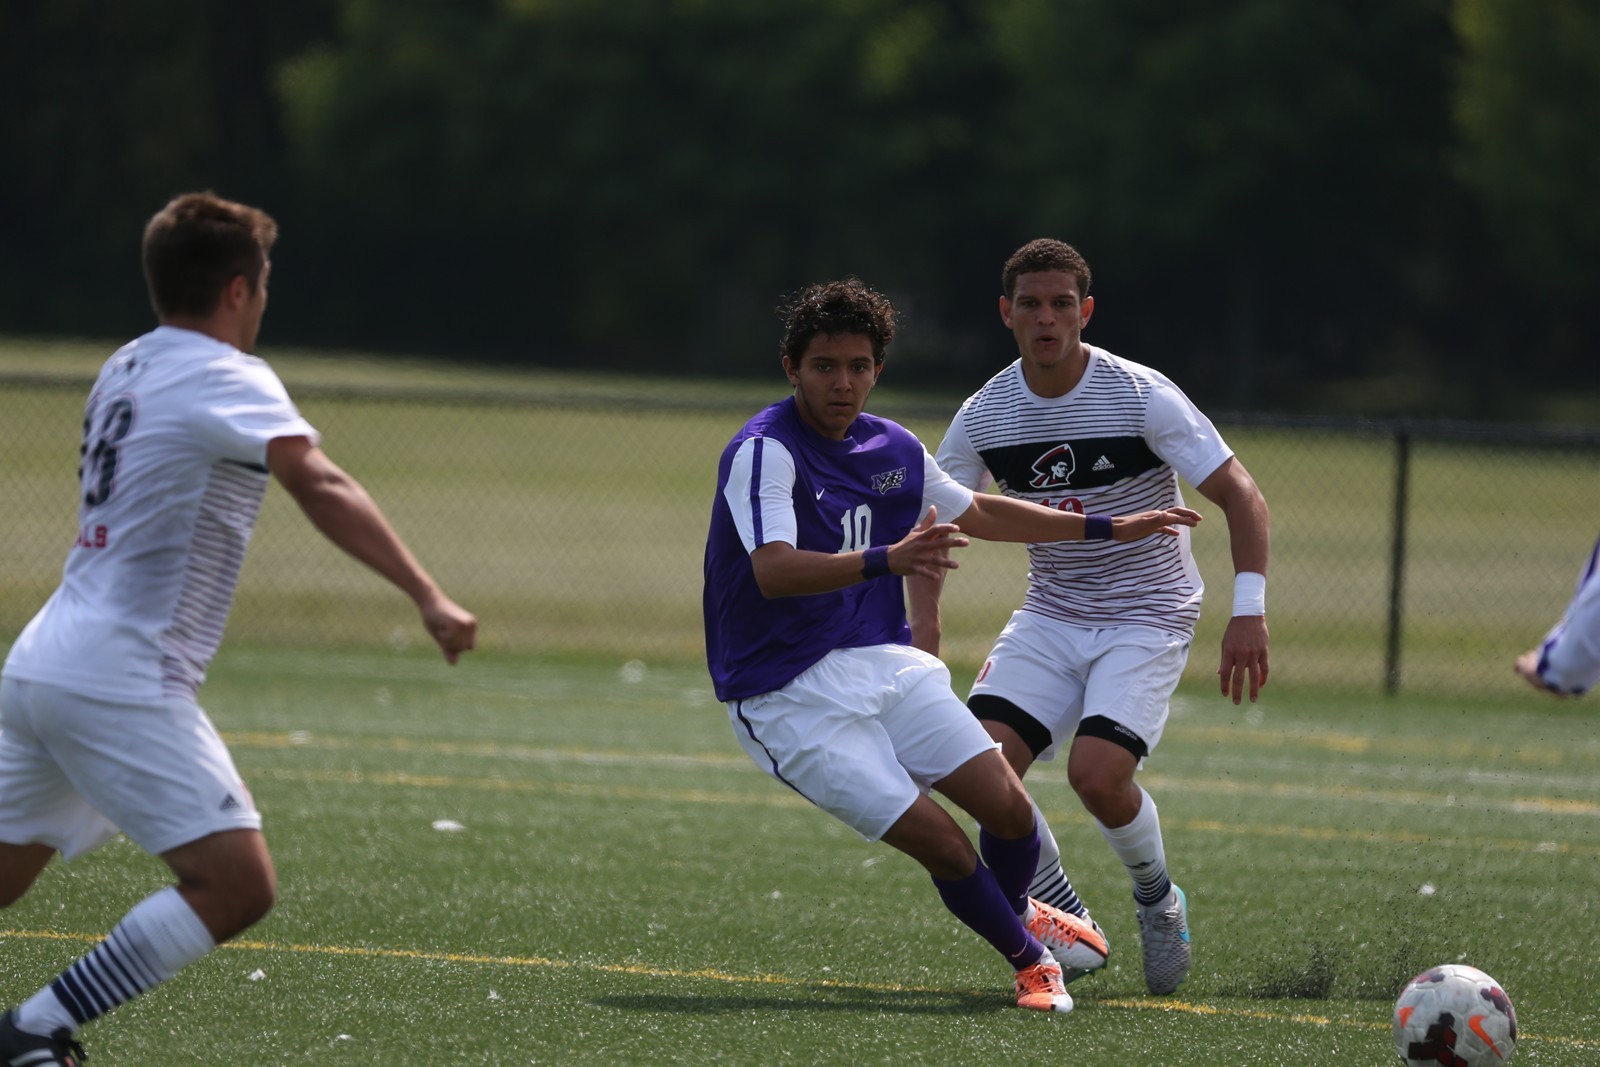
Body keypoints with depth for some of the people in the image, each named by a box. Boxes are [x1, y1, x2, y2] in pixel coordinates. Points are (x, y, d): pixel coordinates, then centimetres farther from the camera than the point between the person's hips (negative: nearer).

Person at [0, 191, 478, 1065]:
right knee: (237, 885, -13)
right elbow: (318, 486, -26)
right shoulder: (226, 379, -11)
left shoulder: (127, 367, 15)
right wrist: (428, 597, -34)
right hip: (120, 686, -9)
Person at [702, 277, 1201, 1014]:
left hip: (881, 662, 7)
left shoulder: (893, 449, 5)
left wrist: (1110, 529, 26)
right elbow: (774, 572, -34)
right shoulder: (763, 452, -19)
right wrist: (888, 560, -50)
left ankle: (1019, 913, 29)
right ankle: (1026, 958, 11)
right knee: (938, 841, -14)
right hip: (788, 697, -7)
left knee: (1007, 808, -4)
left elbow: (978, 513, 23)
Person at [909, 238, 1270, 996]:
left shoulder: (1143, 397, -15)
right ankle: (1069, 928, 4)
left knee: (1097, 773, -26)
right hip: (1049, 616, 4)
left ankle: (1157, 898, 7)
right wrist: (923, 629, -5)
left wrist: (1249, 610, -25)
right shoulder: (985, 415, -3)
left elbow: (1240, 497, -14)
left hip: (1148, 617, -4)